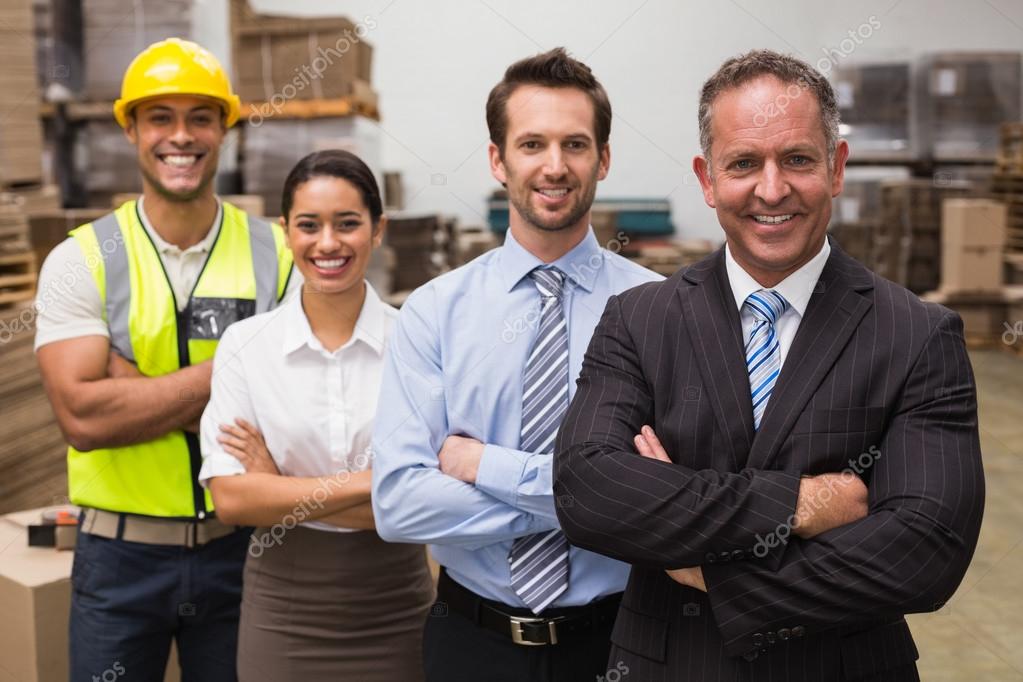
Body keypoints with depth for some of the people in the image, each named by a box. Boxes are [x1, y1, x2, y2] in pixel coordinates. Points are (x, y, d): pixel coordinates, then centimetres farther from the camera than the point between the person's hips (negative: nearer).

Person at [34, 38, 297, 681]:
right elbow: (83, 417, -16)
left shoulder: (276, 255, -1)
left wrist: (129, 386, -16)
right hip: (120, 556, -1)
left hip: (240, 548, 1)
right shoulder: (80, 261, -4)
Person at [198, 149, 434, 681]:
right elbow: (231, 498, -12)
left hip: (394, 612, 0)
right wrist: (370, 483, -18)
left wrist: (285, 494, -13)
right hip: (282, 609, 1)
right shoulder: (244, 344, -4)